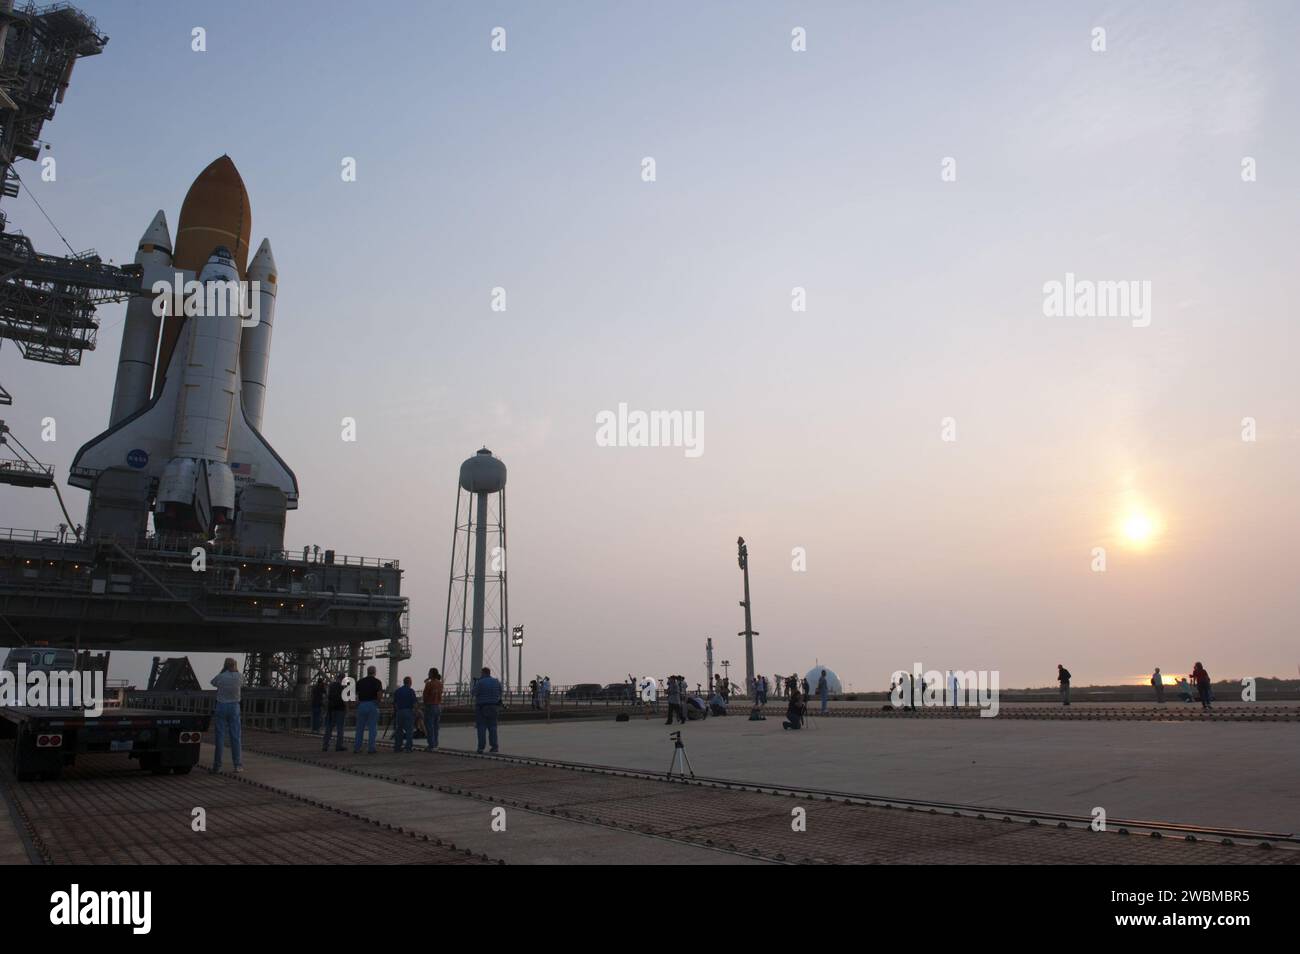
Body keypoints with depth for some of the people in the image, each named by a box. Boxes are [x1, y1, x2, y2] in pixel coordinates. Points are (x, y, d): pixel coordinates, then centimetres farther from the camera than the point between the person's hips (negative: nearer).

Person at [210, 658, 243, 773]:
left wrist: (222, 670, 12)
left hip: (221, 707, 0)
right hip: (234, 707, 0)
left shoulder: (220, 677, -5)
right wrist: (236, 670, 16)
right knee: (235, 736, 3)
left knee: (219, 736, 3)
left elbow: (213, 682, 17)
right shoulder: (239, 677, -3)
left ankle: (217, 765, 3)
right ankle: (237, 765, 1)